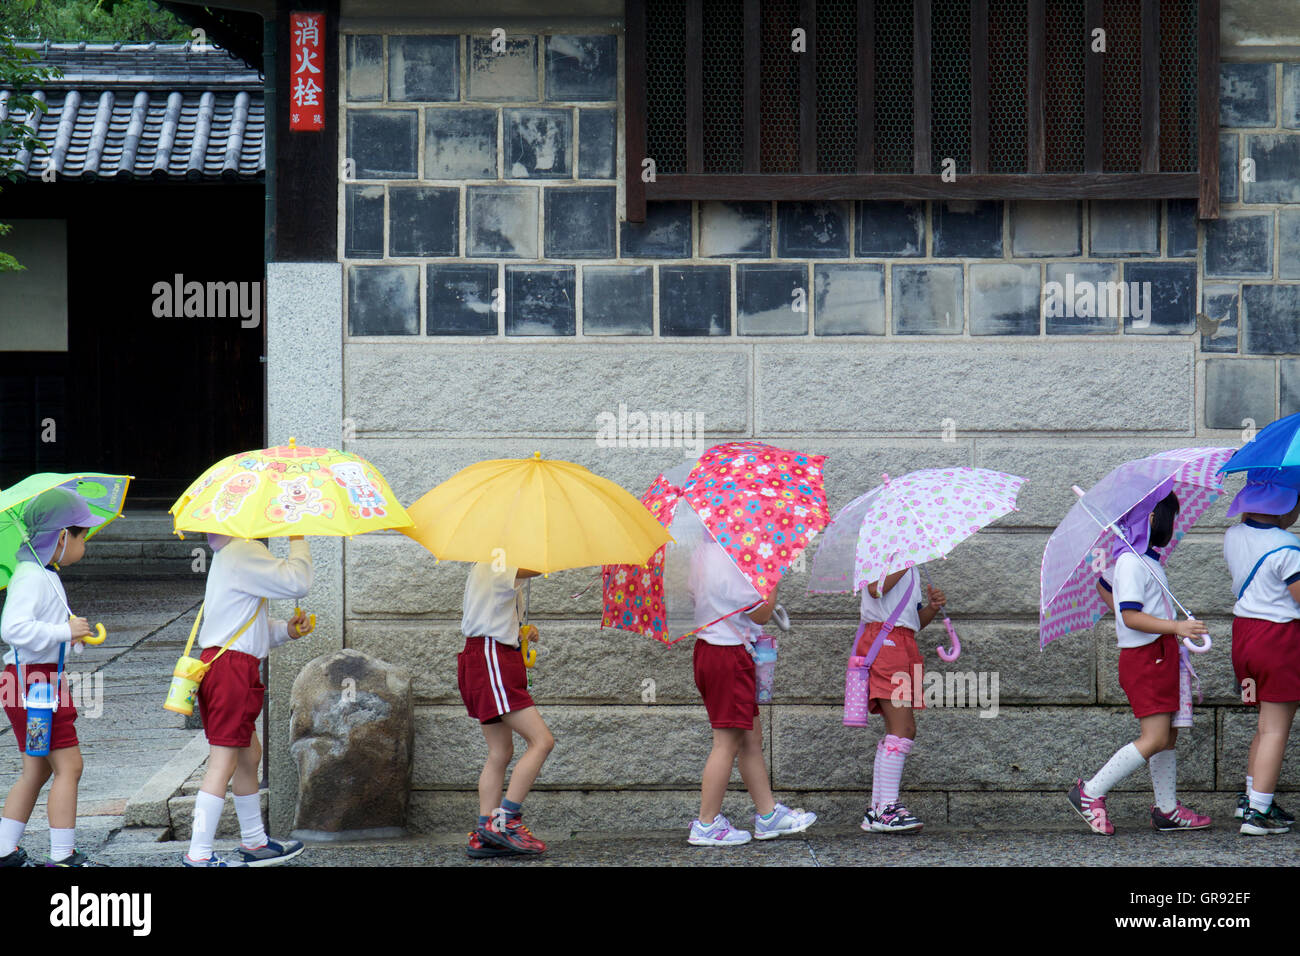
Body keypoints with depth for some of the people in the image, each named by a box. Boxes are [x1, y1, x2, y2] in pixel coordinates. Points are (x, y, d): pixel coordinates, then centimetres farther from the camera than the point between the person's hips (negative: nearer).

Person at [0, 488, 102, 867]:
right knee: (68, 765, -9)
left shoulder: (45, 575, 15)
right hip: (33, 680, -11)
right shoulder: (32, 578, -17)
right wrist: (64, 631, -24)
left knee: (37, 770, 14)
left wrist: (68, 631, 18)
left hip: (45, 678, 11)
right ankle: (63, 856, -6)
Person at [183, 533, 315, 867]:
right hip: (233, 667, -10)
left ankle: (254, 843, 31)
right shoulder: (244, 552, -14)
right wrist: (298, 540, -4)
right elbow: (297, 582, -19)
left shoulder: (228, 556, 19)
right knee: (223, 762, -8)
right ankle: (198, 855, -8)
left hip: (215, 661, 10)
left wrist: (286, 629, 7)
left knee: (249, 754, 21)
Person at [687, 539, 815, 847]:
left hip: (707, 647, 10)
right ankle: (706, 825, 2)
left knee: (751, 737, 16)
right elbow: (761, 614, -15)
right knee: (728, 741, -3)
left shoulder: (699, 554, 6)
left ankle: (768, 814, 23)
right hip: (730, 656, -10)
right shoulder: (730, 562, -22)